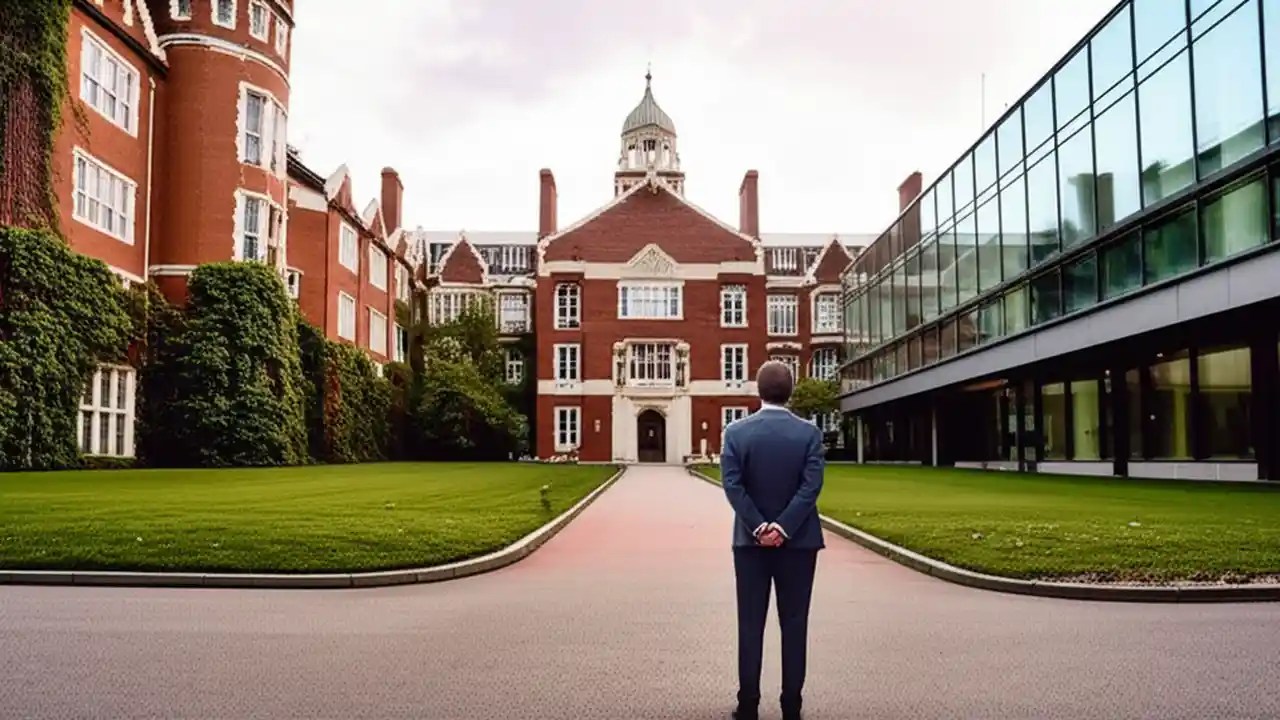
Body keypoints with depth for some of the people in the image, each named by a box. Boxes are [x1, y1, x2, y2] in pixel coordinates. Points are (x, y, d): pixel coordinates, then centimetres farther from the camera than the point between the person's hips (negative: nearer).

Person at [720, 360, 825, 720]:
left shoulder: (736, 431, -4)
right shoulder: (809, 432, -5)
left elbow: (732, 485, -11)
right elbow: (811, 485, -12)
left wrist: (759, 527, -10)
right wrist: (783, 527, -13)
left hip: (751, 540, 0)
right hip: (798, 540, 0)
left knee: (750, 624, 7)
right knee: (794, 624, 7)